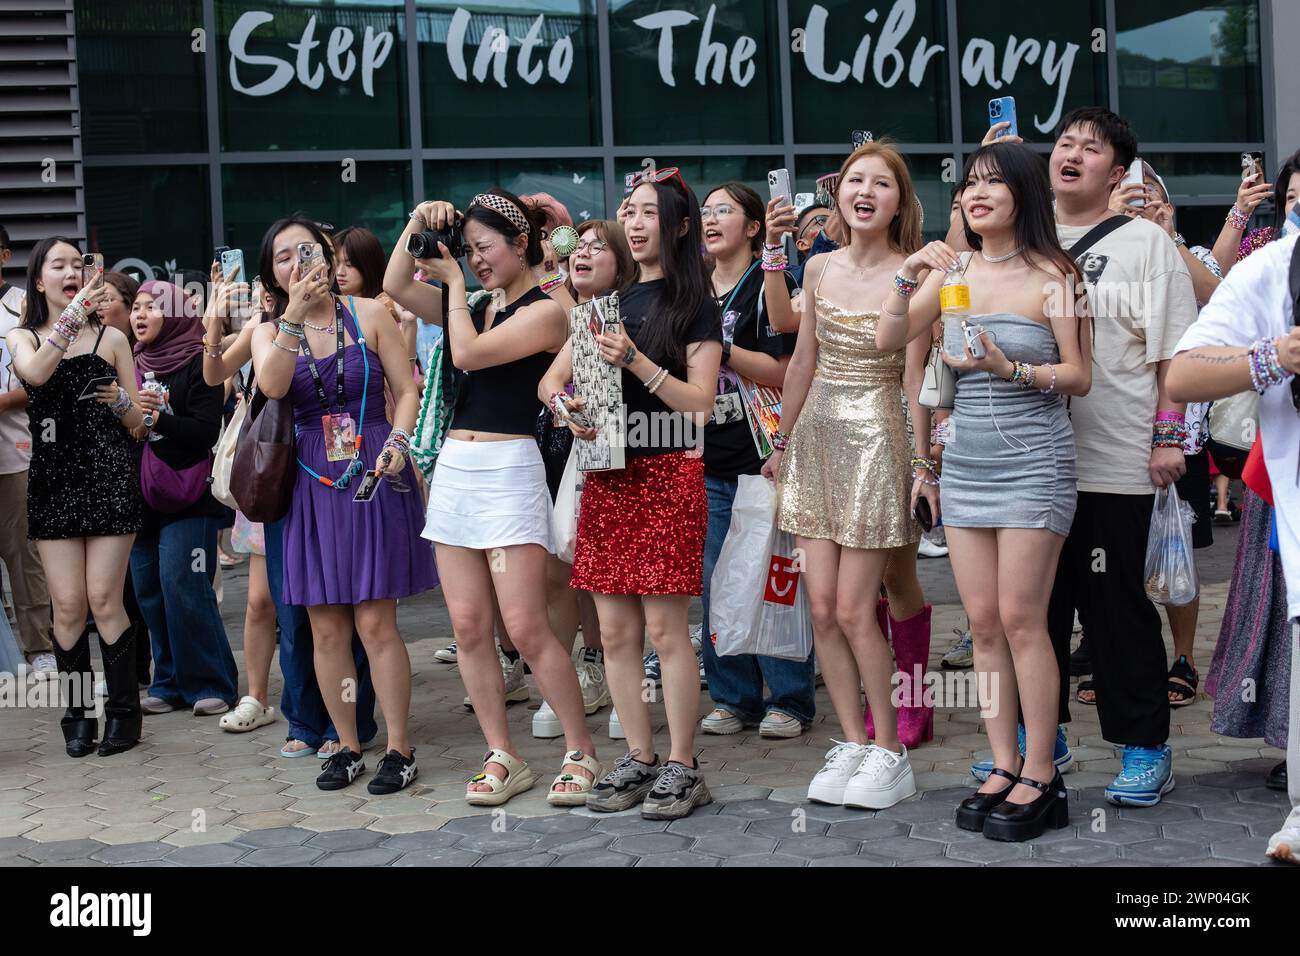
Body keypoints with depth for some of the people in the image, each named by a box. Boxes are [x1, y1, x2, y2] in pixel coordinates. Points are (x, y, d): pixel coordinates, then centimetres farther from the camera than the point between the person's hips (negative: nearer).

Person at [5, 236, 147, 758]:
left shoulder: (112, 338, 10)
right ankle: (78, 715, 11)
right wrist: (75, 313, -20)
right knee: (68, 605, -3)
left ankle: (123, 711, 6)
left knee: (103, 600, -5)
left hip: (109, 476, -1)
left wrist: (120, 400, -10)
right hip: (52, 480, 1)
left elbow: (138, 420, 11)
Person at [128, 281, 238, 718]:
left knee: (184, 587, -11)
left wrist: (158, 418, -26)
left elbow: (207, 432, -13)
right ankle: (171, 683, 15)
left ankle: (210, 683, -1)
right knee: (148, 591, 6)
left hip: (187, 497, -6)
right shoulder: (132, 364, 12)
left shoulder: (197, 363, -6)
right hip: (141, 496, 6)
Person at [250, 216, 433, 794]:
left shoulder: (368, 314, 3)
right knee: (326, 629, 5)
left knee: (375, 622, -5)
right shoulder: (269, 332, 8)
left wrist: (398, 440, -15)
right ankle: (346, 747, 18)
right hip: (312, 484, 3)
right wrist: (295, 315, -21)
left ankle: (399, 748, 5)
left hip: (373, 475, -3)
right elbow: (272, 385, -14)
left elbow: (407, 388, 2)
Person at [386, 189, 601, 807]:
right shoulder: (473, 305, 15)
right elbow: (395, 287, 11)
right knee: (468, 628, 4)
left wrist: (455, 282, -3)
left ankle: (581, 752, 5)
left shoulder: (544, 311, -6)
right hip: (454, 468, 7)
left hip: (509, 470, -7)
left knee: (526, 629, -9)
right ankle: (502, 757, 12)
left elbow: (467, 353, -15)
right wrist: (417, 226, 2)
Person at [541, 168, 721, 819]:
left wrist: (636, 362, -19)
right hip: (607, 476, 6)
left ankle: (682, 768, 5)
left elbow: (700, 404, -9)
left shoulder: (693, 304, 0)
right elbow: (549, 381, 16)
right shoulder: (610, 301, 16)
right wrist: (567, 407, -6)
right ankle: (638, 760, 16)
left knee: (666, 629, -5)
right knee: (615, 631, 6)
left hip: (668, 477, -6)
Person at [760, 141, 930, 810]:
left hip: (876, 439, -5)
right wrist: (783, 442, 18)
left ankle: (889, 752, 9)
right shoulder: (820, 269, 8)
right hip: (817, 435, 5)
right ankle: (852, 743, 15)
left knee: (853, 610, -5)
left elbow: (914, 376, -8)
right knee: (821, 608, 3)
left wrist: (922, 461, -11)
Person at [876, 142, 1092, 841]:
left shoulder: (1051, 275, -5)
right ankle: (1004, 765, 14)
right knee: (983, 623, 6)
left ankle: (1040, 776, 4)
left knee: (1020, 620, -6)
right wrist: (907, 277, -7)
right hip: (965, 462, 5)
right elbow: (888, 339, 7)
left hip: (1033, 461, -5)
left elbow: (1080, 377, -4)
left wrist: (1012, 370, -20)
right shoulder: (953, 270, 8)